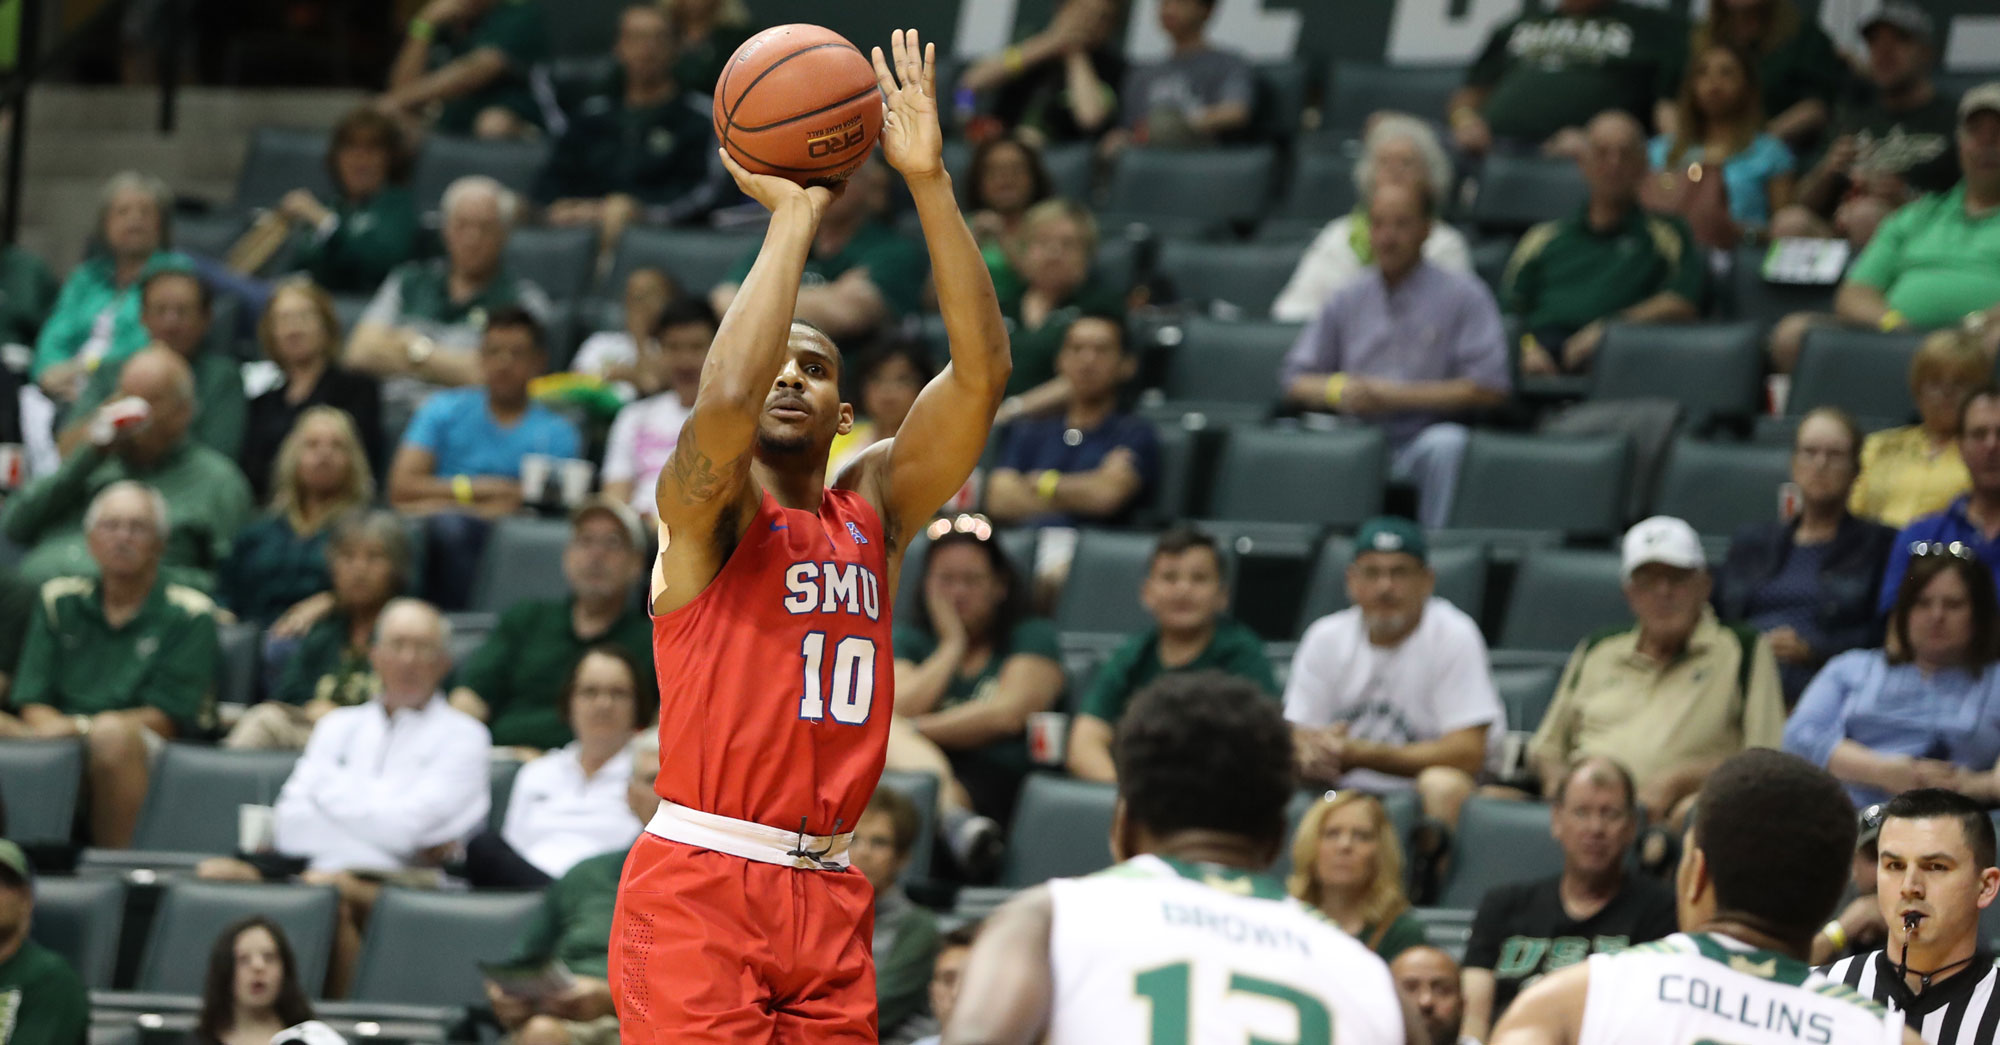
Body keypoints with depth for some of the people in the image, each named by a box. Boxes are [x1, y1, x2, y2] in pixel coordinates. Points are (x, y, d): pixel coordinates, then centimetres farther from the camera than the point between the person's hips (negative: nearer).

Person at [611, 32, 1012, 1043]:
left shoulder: (875, 510, 13)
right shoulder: (706, 509, 0)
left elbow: (980, 372, 2)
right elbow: (723, 399, -23)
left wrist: (930, 183, -7)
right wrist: (792, 214, -15)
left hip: (827, 895, 5)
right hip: (699, 890, -5)